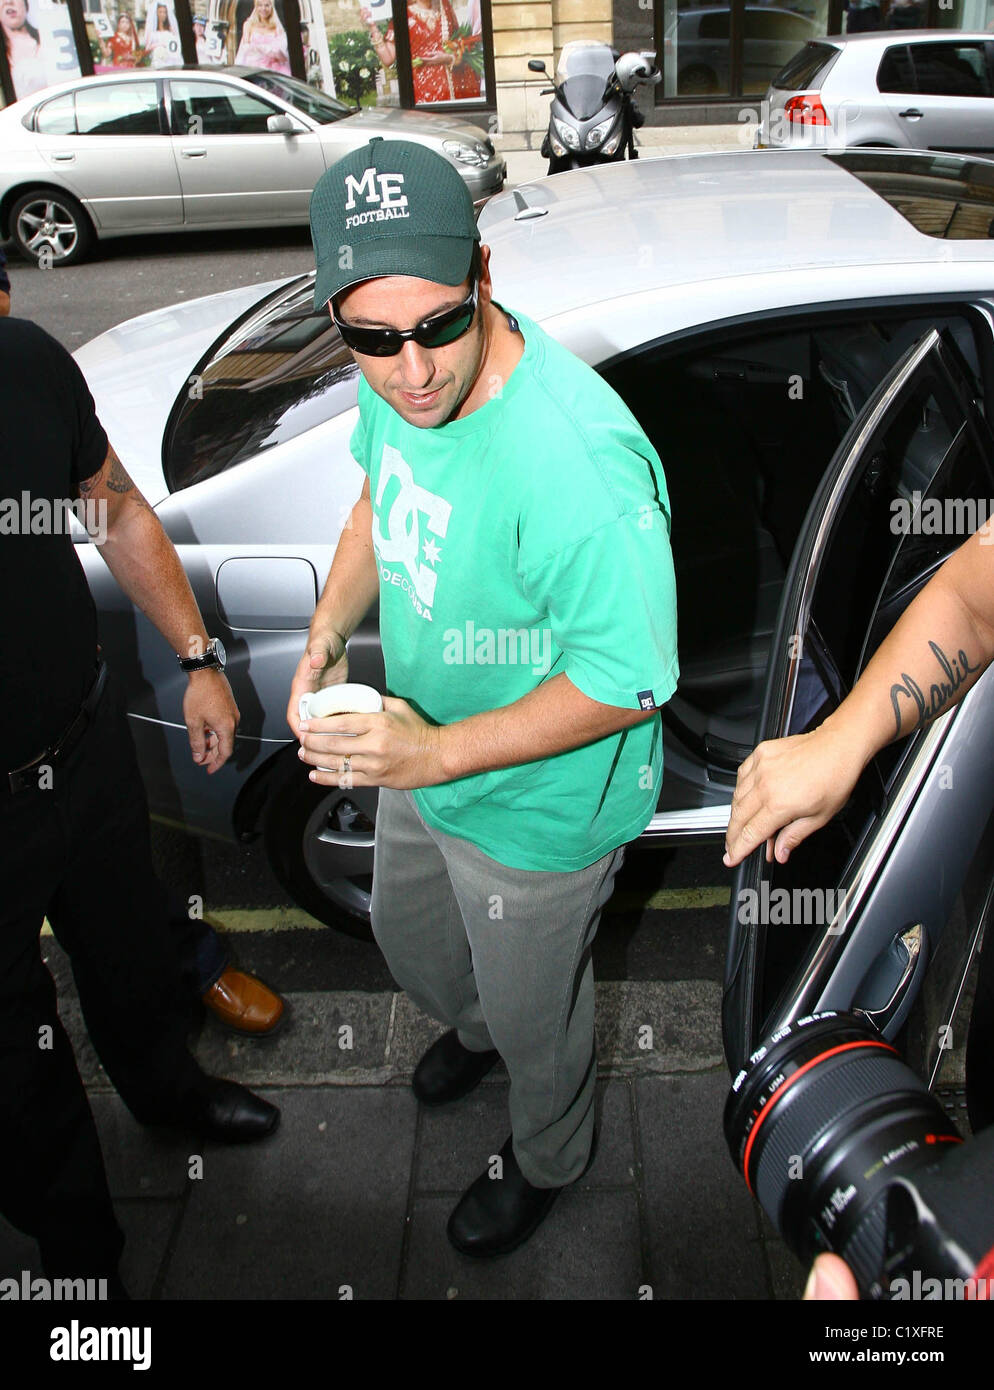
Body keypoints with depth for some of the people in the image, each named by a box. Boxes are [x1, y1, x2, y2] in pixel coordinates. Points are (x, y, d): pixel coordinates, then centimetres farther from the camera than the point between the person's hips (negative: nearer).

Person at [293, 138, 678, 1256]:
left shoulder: (577, 461, -39)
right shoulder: (395, 382, -13)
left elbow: (628, 683, -30)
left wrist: (438, 755, -30)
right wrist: (327, 632, -7)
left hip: (534, 810, -7)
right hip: (417, 756, 8)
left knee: (532, 1014, 21)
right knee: (405, 939, 33)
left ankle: (548, 1159, 56)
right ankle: (474, 1029, 69)